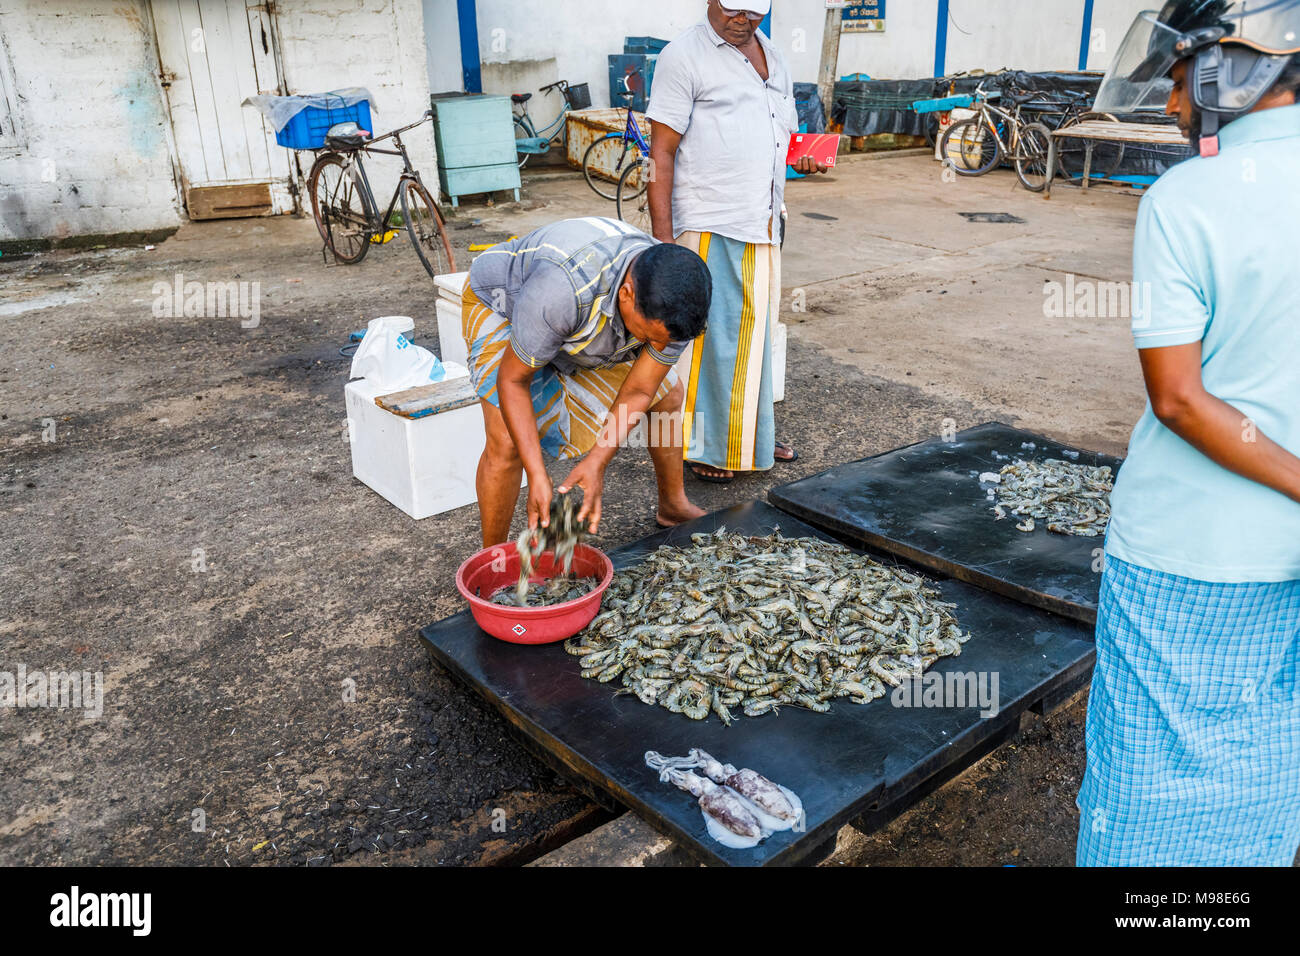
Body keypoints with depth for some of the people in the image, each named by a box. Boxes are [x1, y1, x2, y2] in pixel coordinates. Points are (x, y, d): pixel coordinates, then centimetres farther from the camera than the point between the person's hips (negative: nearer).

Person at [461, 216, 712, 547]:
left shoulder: (675, 301, -29)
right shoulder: (563, 287, -47)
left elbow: (638, 392, -19)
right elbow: (512, 380, -33)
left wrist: (597, 462, -34)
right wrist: (537, 476, -39)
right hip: (504, 304, -5)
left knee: (668, 395, 9)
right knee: (507, 442, -23)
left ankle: (674, 506, 33)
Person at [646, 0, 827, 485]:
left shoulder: (772, 58, 17)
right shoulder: (683, 57, -6)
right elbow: (662, 155, -11)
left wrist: (803, 156, 5)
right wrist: (664, 241, -17)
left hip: (762, 227, 7)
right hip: (710, 227, -7)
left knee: (755, 332, 14)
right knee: (713, 336, -3)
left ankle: (753, 435, 27)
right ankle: (703, 446, 12)